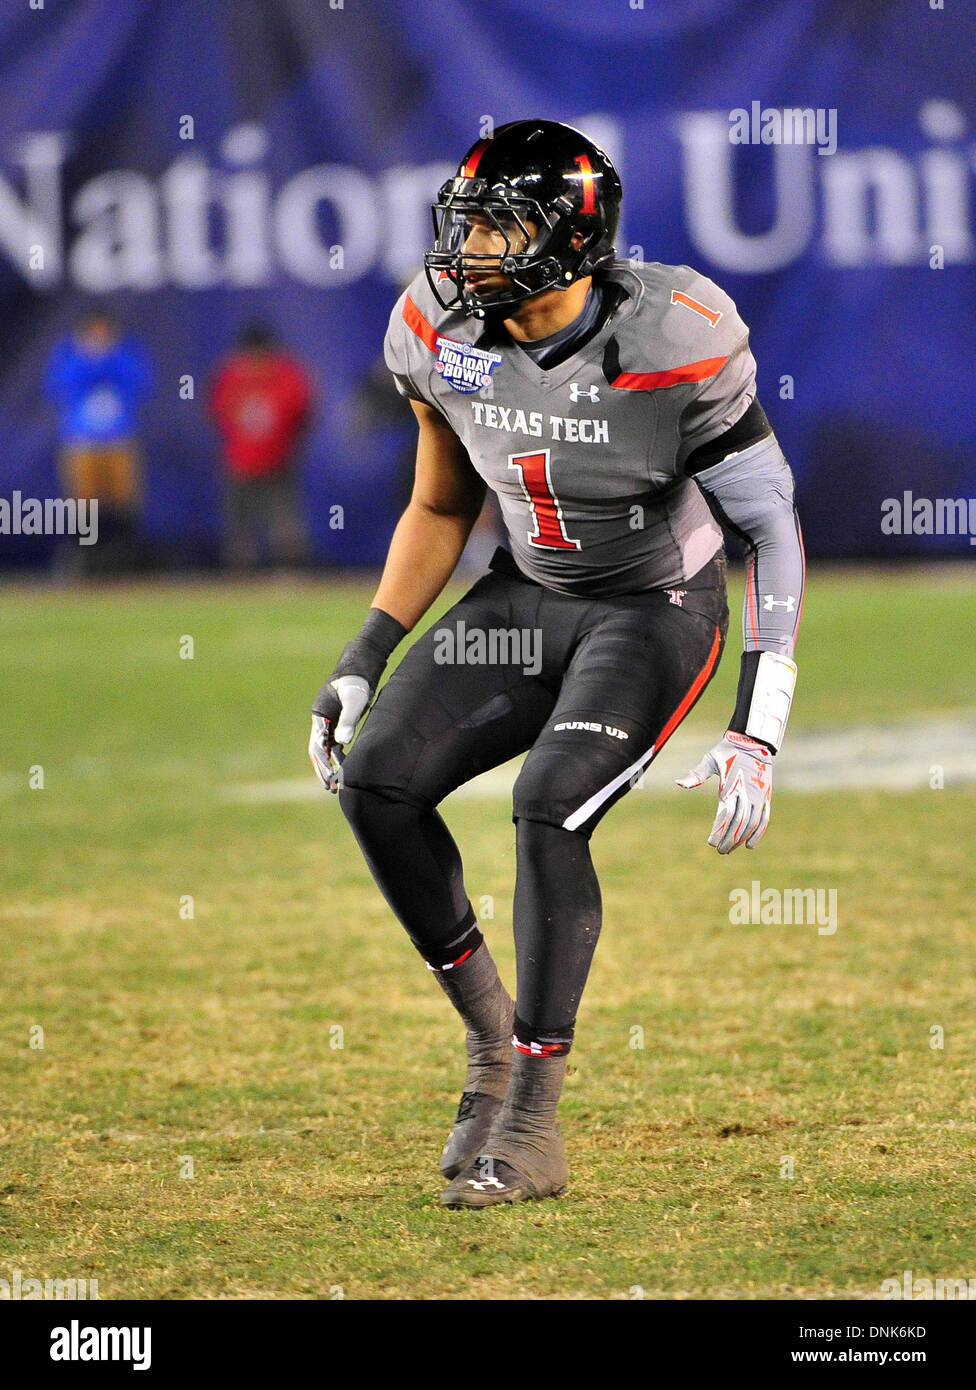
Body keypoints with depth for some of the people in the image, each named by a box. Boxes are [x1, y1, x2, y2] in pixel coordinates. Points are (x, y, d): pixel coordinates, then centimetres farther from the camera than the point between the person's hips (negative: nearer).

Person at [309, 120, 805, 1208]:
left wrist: (756, 735, -24)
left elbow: (771, 530, -18)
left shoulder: (673, 344, -26)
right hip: (528, 594, 6)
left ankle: (531, 1129, -17)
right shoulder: (440, 333, -10)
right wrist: (361, 663, 0)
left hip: (658, 609, -6)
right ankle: (491, 1039, 6)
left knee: (549, 810, -27)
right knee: (376, 780, -13)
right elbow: (440, 512, 8)